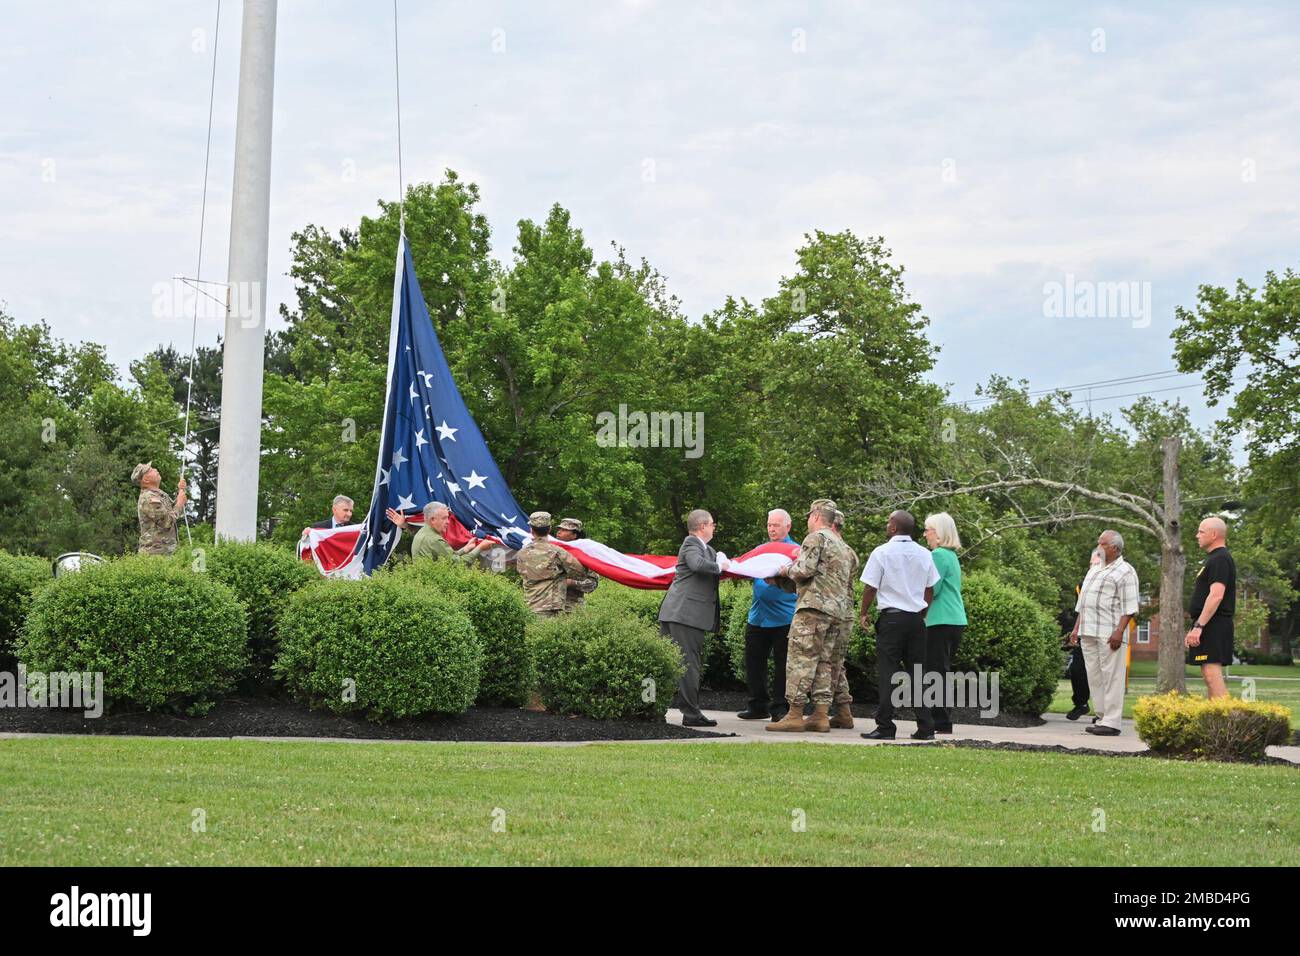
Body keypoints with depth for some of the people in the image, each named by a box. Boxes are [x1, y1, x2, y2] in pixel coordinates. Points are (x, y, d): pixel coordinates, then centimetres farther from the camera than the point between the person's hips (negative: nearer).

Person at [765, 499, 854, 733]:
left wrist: (786, 570, 4)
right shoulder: (842, 546, 26)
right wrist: (779, 581, 25)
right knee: (822, 662, 9)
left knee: (800, 659, -9)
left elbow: (805, 570, -18)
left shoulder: (816, 538, -5)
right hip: (835, 609, 9)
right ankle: (821, 715, 6)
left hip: (813, 608, -9)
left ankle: (795, 715, -12)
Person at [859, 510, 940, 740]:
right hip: (916, 618, 4)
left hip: (891, 617, -4)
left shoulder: (881, 552, -7)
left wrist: (863, 614, 8)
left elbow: (870, 588, -5)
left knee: (888, 672, -3)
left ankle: (885, 727, -5)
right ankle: (925, 727, 6)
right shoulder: (924, 554, 7)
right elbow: (930, 589, 12)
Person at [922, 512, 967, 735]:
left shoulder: (938, 555, -11)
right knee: (944, 671, 13)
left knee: (937, 671, -7)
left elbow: (932, 589, -16)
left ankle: (941, 723, -8)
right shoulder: (952, 556, 18)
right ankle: (943, 721, 16)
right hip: (956, 621, 10)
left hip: (941, 622, -10)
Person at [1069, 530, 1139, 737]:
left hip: (1109, 634, -8)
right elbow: (1083, 603, 26)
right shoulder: (1094, 570, 23)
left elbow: (1129, 607, -10)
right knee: (1094, 677, 8)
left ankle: (1111, 723, -9)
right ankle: (1102, 717, 12)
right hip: (1088, 632, 8)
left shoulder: (1124, 572, -3)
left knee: (1111, 677, -8)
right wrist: (1077, 628, 19)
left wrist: (1120, 631, -20)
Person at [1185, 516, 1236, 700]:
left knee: (1212, 673, -16)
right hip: (1212, 628, 11)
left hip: (1213, 626, -11)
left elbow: (1216, 596, -22)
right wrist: (1196, 627, 22)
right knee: (1211, 675, 11)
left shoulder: (1220, 559, -13)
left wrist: (1199, 626, -24)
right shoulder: (1215, 559, 21)